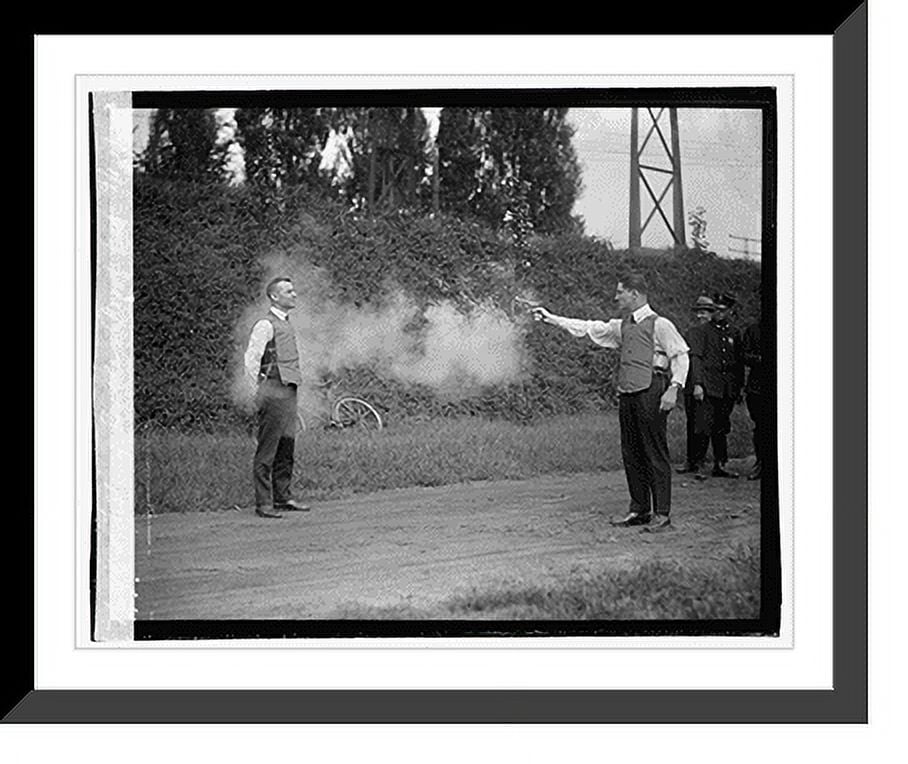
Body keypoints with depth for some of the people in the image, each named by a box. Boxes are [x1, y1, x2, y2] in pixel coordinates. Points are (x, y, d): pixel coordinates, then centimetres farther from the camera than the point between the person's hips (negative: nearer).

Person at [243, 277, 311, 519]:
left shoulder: (287, 324, 17)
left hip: (289, 392, 9)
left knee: (286, 447, 13)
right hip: (274, 393, -9)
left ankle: (282, 497, 22)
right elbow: (250, 360, -15)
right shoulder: (266, 325, -11)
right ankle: (263, 503, -1)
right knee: (267, 450, -4)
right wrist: (261, 392, -11)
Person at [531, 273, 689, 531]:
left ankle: (662, 513, 1)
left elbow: (680, 355, -6)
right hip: (627, 393, 7)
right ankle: (639, 510, 18)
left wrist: (674, 388, -16)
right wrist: (551, 319, 18)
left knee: (655, 453, -4)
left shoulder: (659, 325, -4)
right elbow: (588, 328, 20)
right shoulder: (621, 326, 17)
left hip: (651, 392, -7)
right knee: (631, 453, 9)